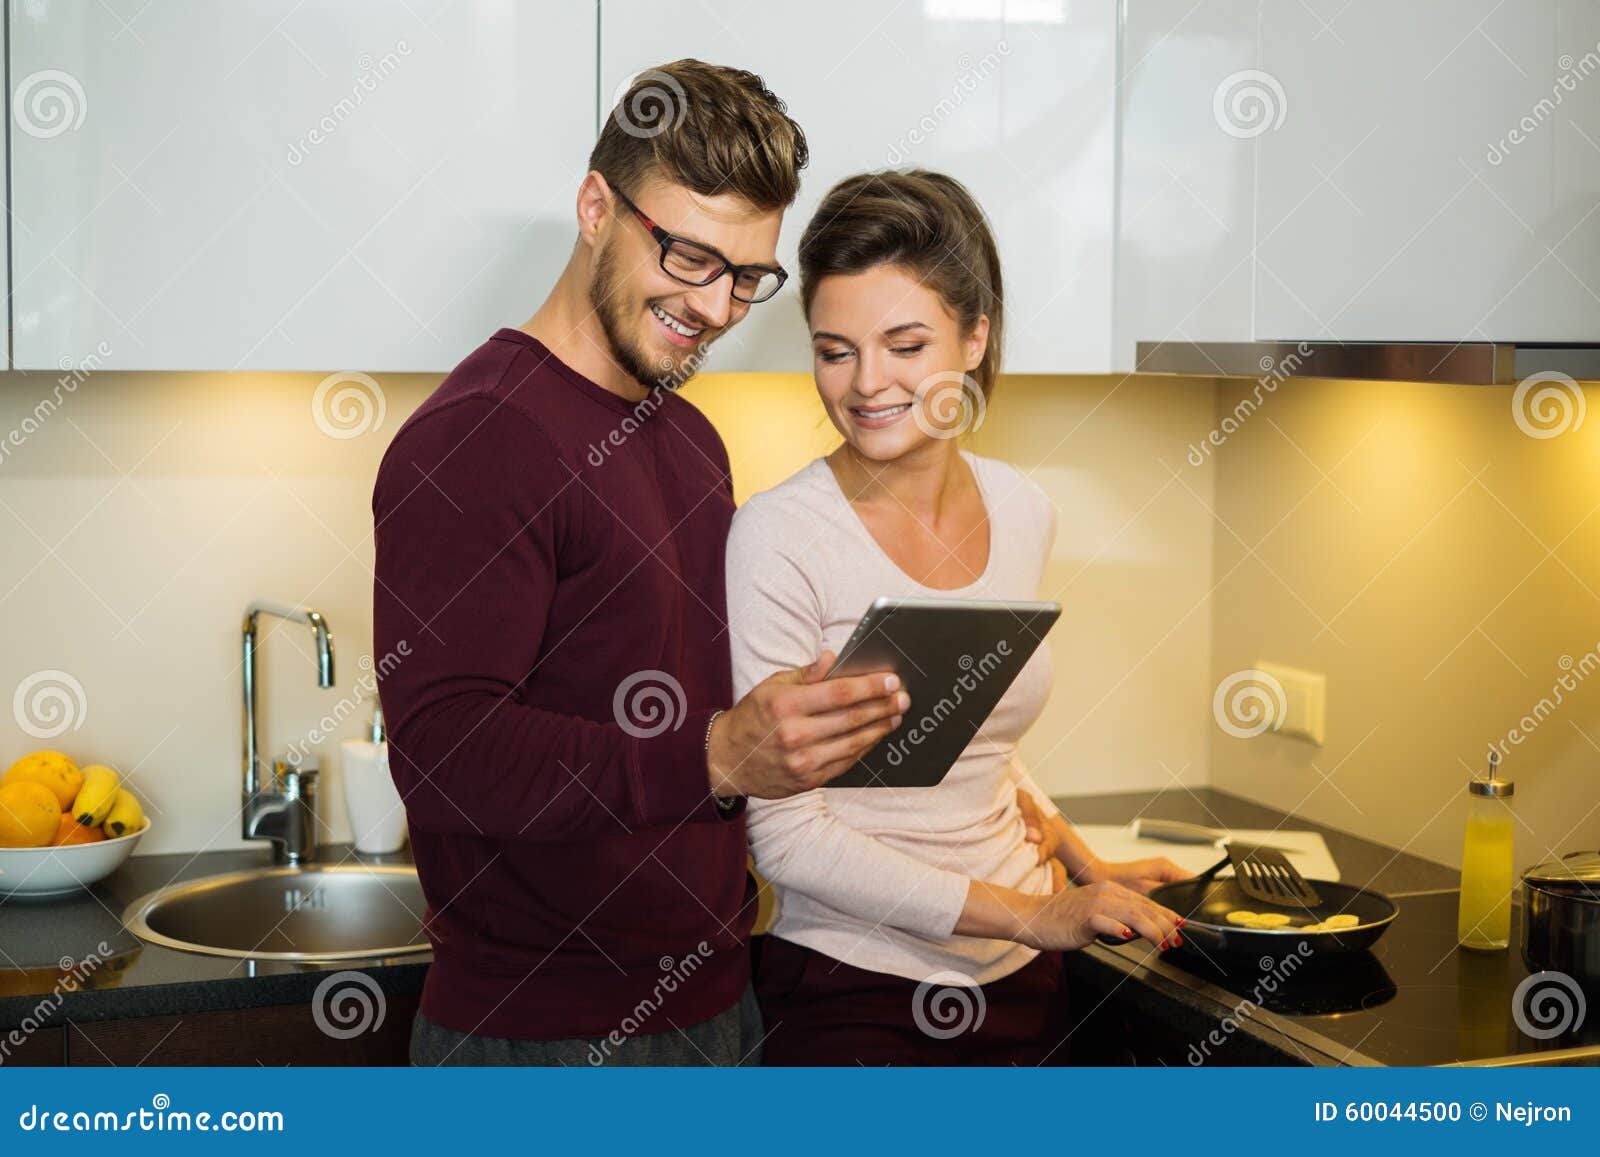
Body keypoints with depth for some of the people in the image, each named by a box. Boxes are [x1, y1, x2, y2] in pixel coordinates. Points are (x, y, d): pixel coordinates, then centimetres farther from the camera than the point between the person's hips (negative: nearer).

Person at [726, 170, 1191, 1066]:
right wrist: (1025, 913, -16)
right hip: (853, 993, -5)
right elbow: (786, 831, -17)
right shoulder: (780, 538, -16)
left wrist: (1086, 866, 10)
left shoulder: (1024, 512, 2)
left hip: (1023, 986, 5)